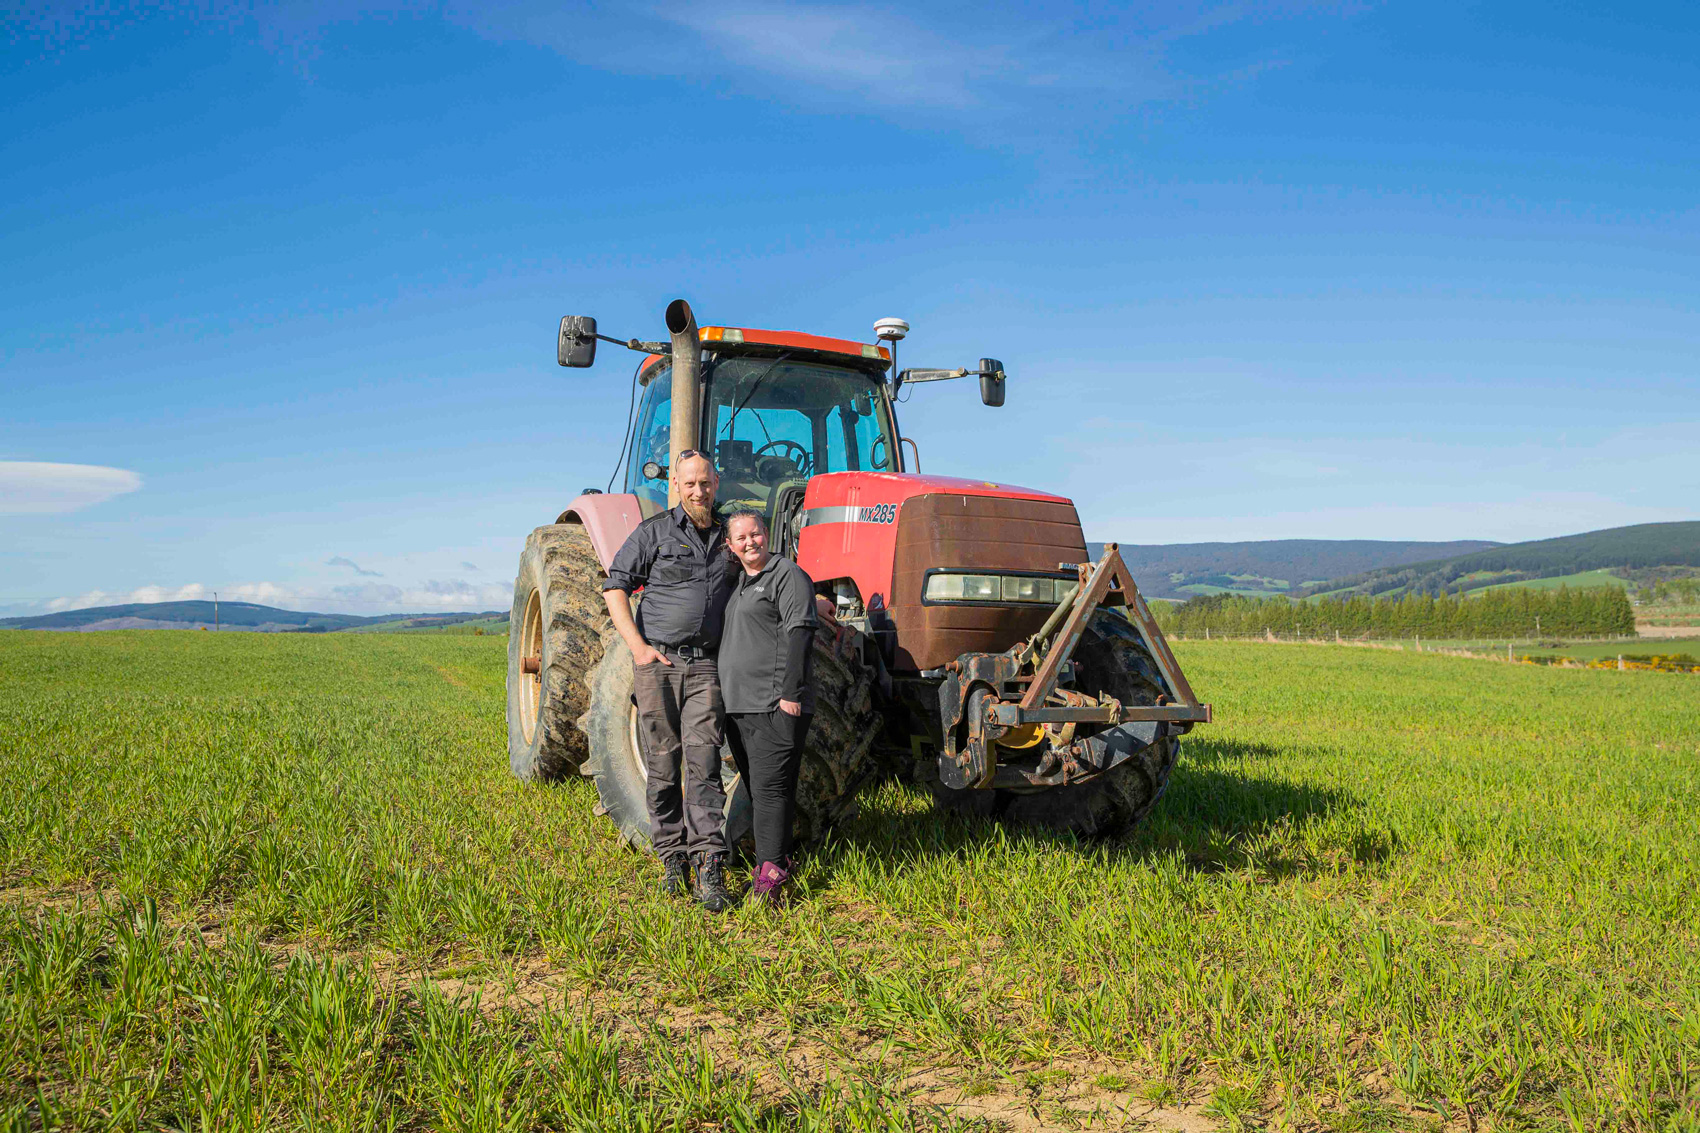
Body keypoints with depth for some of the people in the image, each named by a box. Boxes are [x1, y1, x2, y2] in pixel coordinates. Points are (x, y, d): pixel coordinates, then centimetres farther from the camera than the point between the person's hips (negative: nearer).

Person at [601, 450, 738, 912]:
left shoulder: (727, 537, 14)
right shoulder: (654, 532, 3)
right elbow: (615, 587, 1)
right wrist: (638, 647, -9)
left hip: (705, 666, 1)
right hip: (657, 662, -1)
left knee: (703, 762, -8)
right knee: (662, 764, 3)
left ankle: (709, 864, -10)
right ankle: (672, 855, 15)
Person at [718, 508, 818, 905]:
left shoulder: (788, 576, -5)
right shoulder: (736, 582, 20)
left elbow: (796, 635, -13)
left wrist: (790, 694, -19)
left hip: (775, 705, -8)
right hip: (739, 703, 8)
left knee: (770, 788, -10)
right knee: (757, 788, 12)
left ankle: (771, 875, -8)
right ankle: (775, 862, 21)